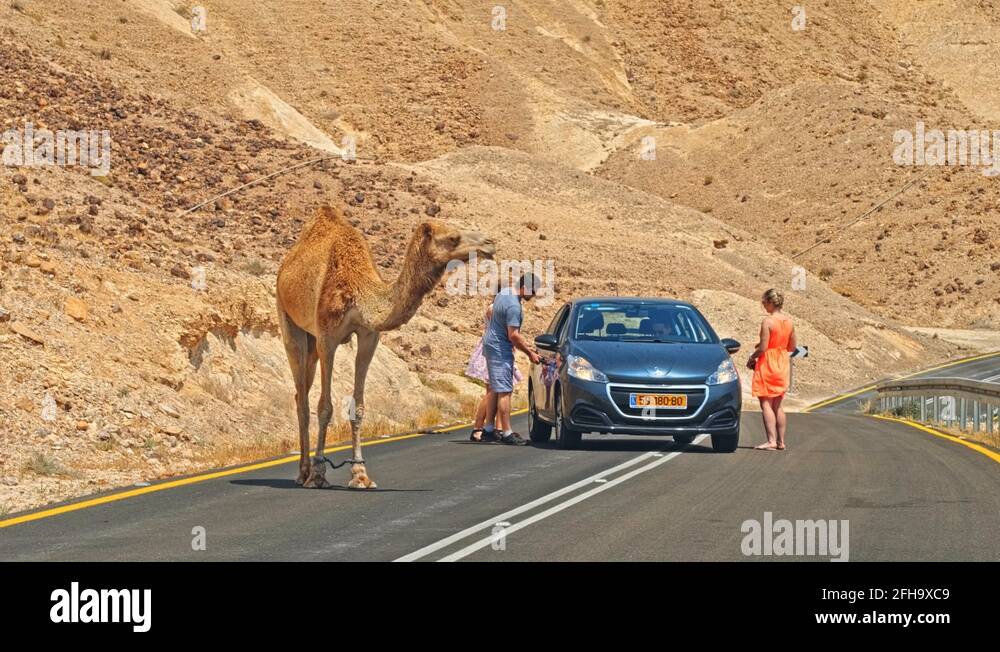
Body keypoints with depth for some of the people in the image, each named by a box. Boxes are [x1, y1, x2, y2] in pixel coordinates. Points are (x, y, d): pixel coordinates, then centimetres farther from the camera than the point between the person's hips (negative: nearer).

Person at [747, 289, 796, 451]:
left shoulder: (768, 321, -16)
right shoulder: (788, 321, 5)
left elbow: (763, 348, -18)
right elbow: (792, 347, 12)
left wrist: (752, 357, -1)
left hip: (767, 364, -7)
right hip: (783, 364, 7)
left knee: (766, 404, -4)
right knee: (777, 405, 14)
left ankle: (771, 440, -12)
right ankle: (781, 441, 15)